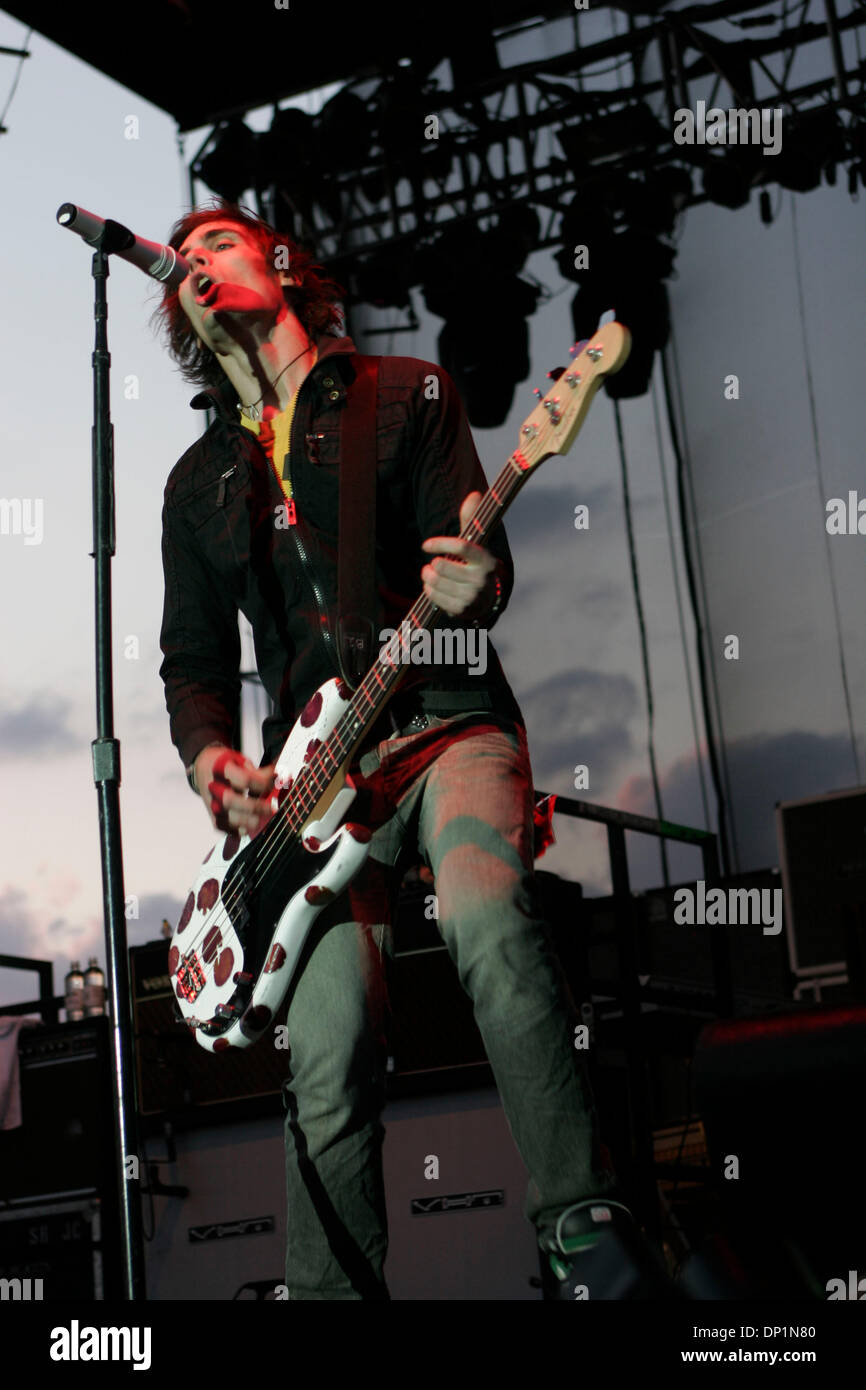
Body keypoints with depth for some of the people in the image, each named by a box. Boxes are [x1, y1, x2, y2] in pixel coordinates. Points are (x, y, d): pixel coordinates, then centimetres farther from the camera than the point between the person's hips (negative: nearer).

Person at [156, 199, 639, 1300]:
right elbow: (192, 659, 21)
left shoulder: (405, 395, 11)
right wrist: (213, 761, 0)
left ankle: (583, 1234, -30)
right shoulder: (199, 481, 23)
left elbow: (475, 553, 0)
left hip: (446, 722, -3)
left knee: (486, 919, -33)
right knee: (328, 1065, -10)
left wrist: (471, 588, -26)